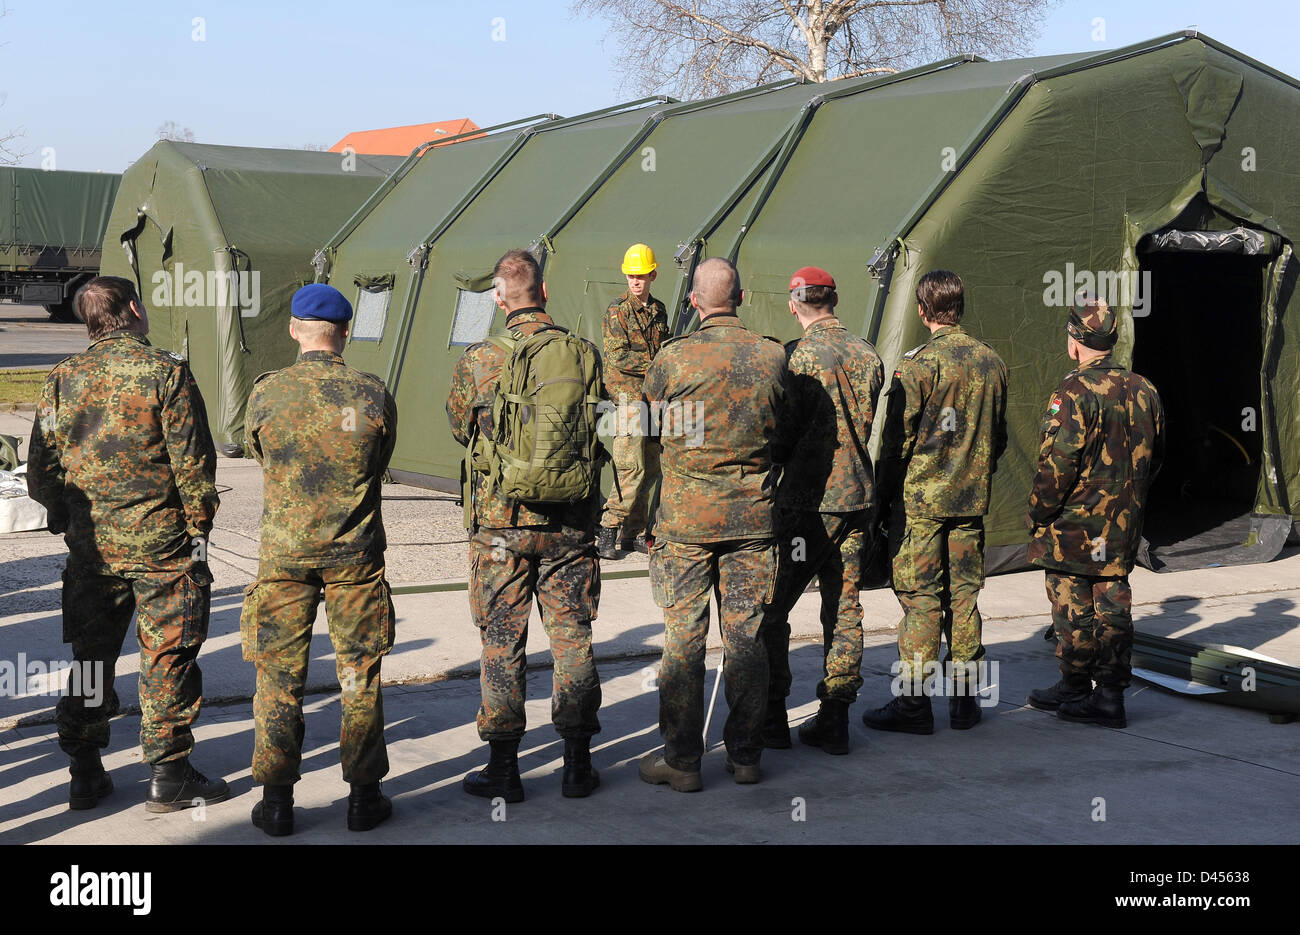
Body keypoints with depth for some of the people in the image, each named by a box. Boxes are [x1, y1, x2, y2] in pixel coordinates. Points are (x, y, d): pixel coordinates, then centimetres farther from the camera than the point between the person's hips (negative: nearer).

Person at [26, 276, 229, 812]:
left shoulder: (62, 380, 3)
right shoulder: (166, 373, -10)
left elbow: (41, 471, 6)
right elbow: (193, 461, -12)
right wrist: (200, 523, -1)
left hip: (90, 546, 4)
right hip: (162, 545, -4)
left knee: (90, 657, 14)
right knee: (166, 657, 4)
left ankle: (85, 775, 19)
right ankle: (169, 776, 9)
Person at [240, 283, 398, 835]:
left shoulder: (266, 394, -8)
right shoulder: (372, 396, -9)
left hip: (284, 554, 0)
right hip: (355, 552, 0)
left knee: (279, 678, 9)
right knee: (359, 676, 10)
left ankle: (276, 801, 13)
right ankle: (363, 796, 16)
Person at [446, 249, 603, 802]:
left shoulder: (478, 361, -9)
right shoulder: (585, 354, -4)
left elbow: (460, 430, 6)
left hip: (501, 522, -2)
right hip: (571, 523, 2)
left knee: (502, 642, 7)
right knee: (572, 637, 11)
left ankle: (503, 767, 12)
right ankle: (577, 764, 16)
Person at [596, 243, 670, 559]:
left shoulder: (659, 310, 13)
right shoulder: (617, 310, -6)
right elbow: (618, 357, -14)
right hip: (627, 395, -7)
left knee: (651, 467, 6)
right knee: (632, 468, -13)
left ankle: (633, 533, 14)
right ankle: (607, 531, -5)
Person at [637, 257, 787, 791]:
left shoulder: (673, 357, -7)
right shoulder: (773, 356, 0)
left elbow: (647, 431, 3)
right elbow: (780, 432, 11)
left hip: (686, 516, -2)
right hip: (754, 516, 3)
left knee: (684, 638, 3)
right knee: (746, 637, 9)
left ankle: (682, 759, 7)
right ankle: (745, 753, 16)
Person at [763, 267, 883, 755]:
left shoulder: (798, 355, -13)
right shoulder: (867, 354, 5)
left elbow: (782, 434, -13)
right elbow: (867, 425, 12)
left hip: (808, 500, -6)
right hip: (858, 495, 6)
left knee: (771, 610, 5)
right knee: (844, 611, 11)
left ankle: (771, 719, 7)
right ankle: (834, 720, 13)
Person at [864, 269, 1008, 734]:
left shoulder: (918, 363, -13)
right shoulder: (991, 361, 6)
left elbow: (898, 438, -10)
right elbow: (998, 435, 14)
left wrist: (884, 493, 1)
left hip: (920, 499, -5)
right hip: (972, 498, 5)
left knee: (920, 597, -1)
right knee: (963, 594, 10)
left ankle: (913, 701, 1)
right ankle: (964, 698, 15)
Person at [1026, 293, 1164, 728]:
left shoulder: (1074, 393, -17)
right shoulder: (1143, 390, 6)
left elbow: (1057, 464, -19)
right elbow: (1154, 458, 17)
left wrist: (1036, 515, -7)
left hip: (1074, 528, -7)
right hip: (1123, 528, 7)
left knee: (1074, 609, 4)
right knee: (1113, 605, 10)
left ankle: (1074, 692, 14)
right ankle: (1110, 696, 13)